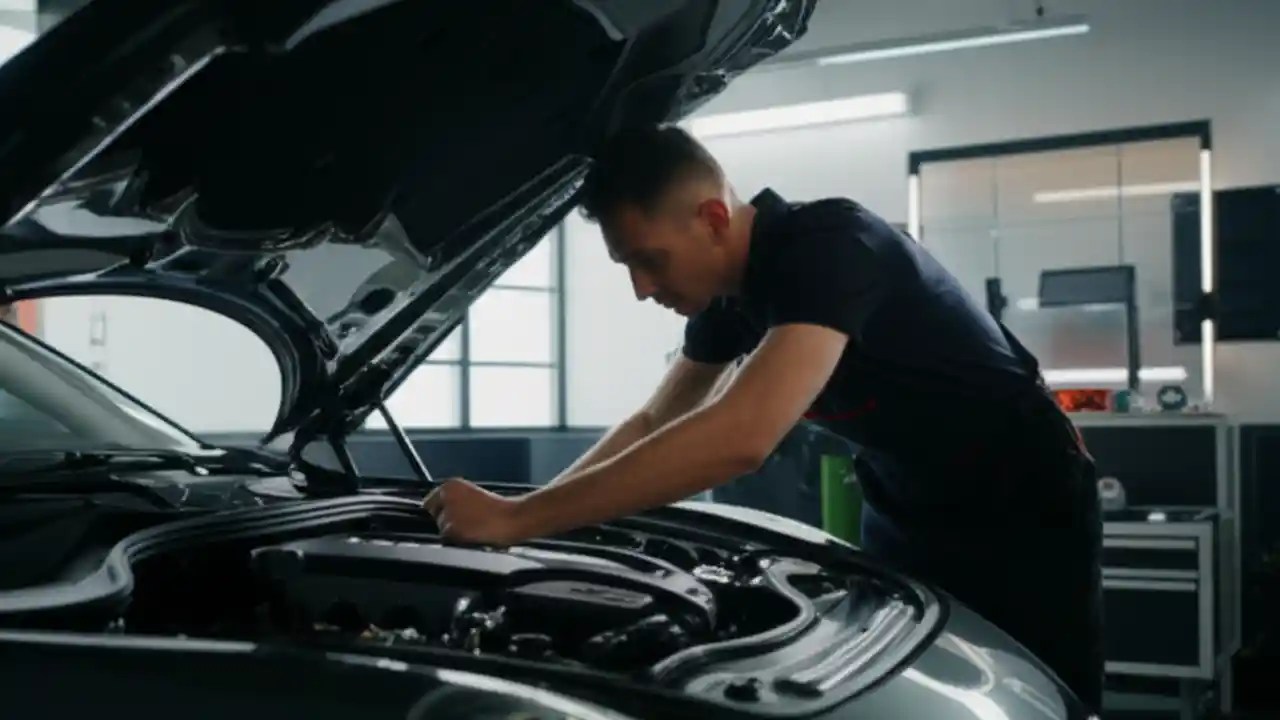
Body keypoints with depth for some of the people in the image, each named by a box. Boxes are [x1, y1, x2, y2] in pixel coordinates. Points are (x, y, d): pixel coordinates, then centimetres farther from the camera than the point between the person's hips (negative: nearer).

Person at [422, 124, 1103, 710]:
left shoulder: (829, 244, -32)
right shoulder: (726, 289, -5)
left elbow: (740, 437, -45)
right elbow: (653, 424, 10)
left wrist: (517, 519, -42)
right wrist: (532, 507, -3)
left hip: (1020, 506, -7)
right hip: (904, 508, 8)